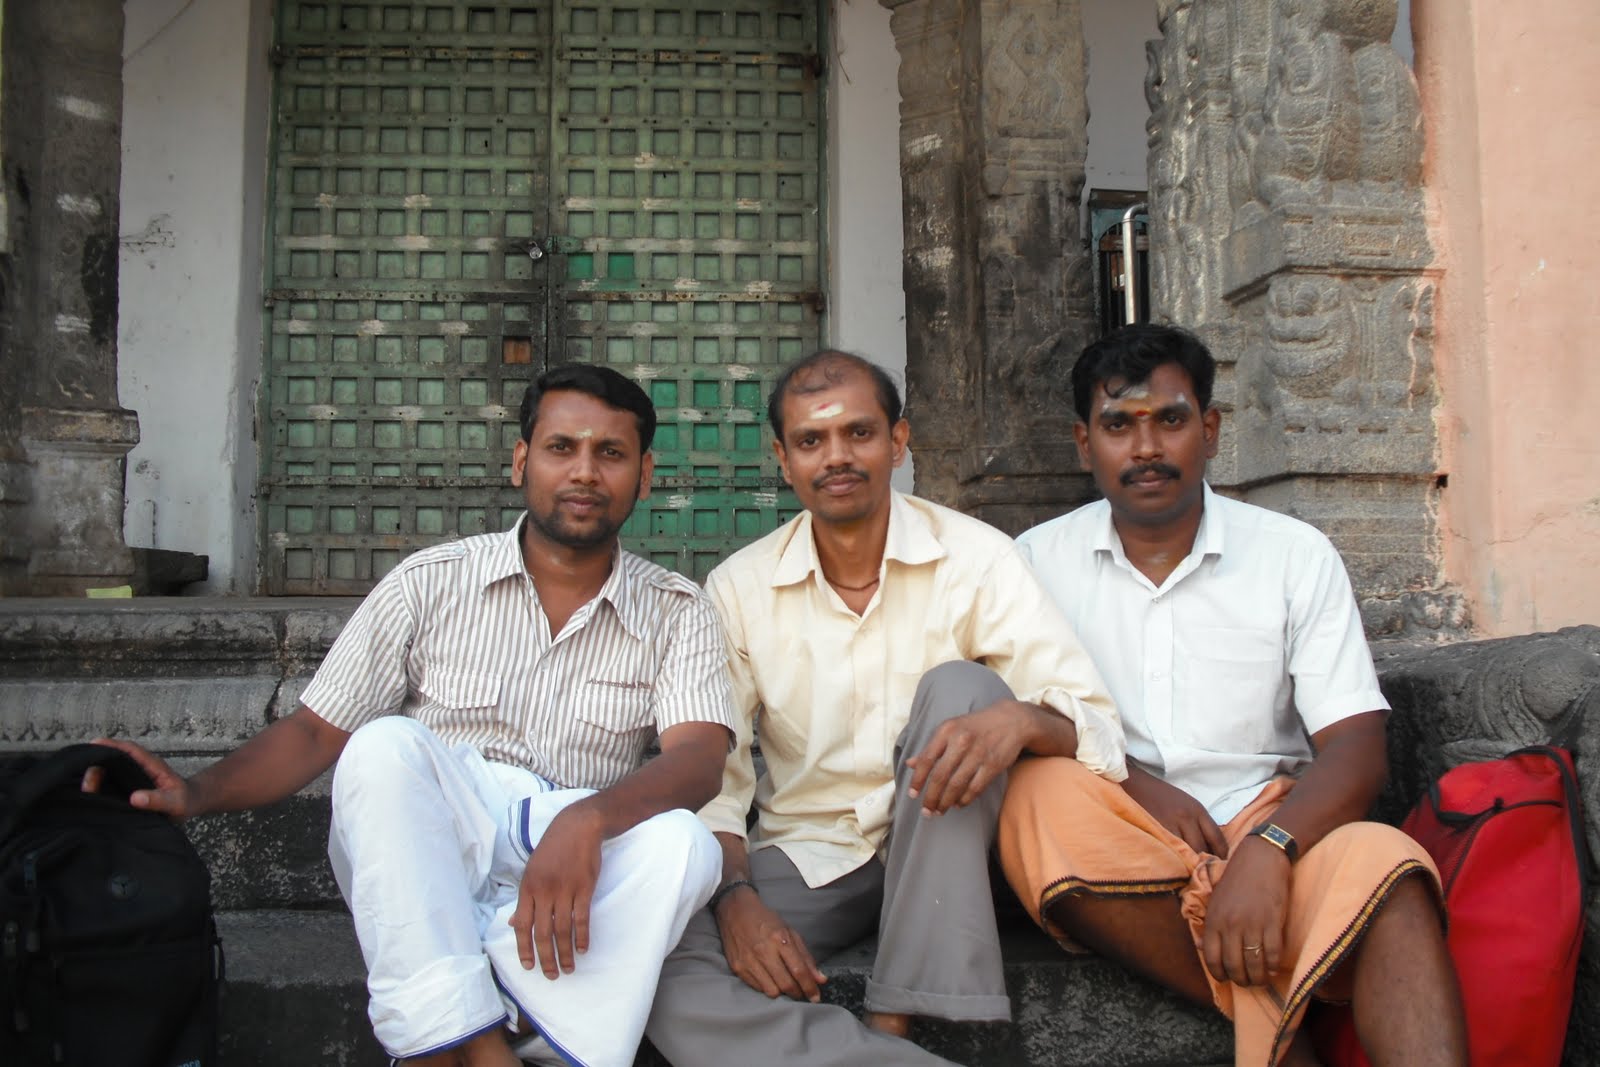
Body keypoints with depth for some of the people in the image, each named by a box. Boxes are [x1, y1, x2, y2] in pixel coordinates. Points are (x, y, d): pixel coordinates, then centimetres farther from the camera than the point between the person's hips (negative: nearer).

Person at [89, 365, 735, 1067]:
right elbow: (317, 730, 5)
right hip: (417, 863, 0)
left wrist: (586, 820, -32)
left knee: (683, 846, -30)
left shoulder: (676, 612, 5)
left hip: (573, 868, 0)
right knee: (387, 746, -30)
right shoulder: (431, 584, 5)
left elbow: (699, 759, -11)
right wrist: (197, 793, -14)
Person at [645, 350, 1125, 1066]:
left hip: (936, 851, 0)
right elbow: (712, 776, -2)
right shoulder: (739, 589, -2)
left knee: (958, 686, -29)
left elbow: (1097, 728, -13)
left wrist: (1019, 719, -37)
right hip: (804, 859, 0)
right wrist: (735, 896, -22)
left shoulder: (974, 558, -7)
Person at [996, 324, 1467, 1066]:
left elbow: (1357, 749, -4)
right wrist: (1128, 783, -17)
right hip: (1111, 850, 1)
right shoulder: (1039, 559, 8)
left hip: (1265, 829, -1)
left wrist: (1268, 850, -24)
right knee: (1044, 794, -32)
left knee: (1383, 867, -33)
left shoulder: (1295, 554, 5)